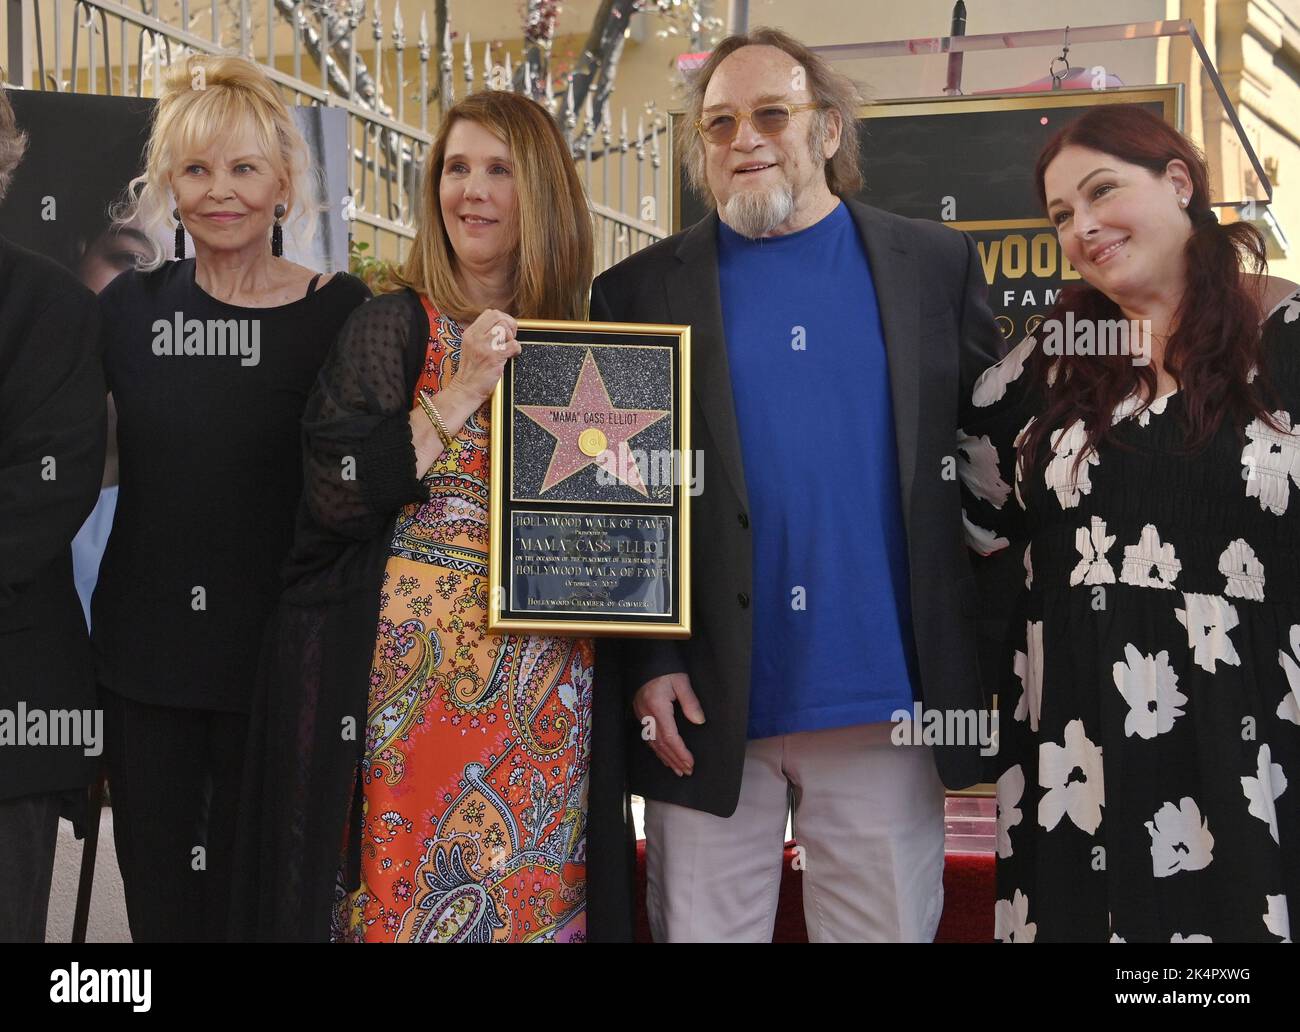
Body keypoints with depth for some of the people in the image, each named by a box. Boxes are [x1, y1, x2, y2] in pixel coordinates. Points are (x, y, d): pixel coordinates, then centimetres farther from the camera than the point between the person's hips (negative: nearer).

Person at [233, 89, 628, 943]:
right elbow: (336, 496, -10)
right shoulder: (395, 328, 0)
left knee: (537, 892, 6)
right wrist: (459, 394, -13)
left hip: (548, 684, 3)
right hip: (417, 671, -3)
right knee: (414, 884, 0)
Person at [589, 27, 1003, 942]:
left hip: (887, 700, 1)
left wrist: (977, 670, 2)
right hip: (707, 702, 0)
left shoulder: (937, 266, 7)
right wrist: (647, 663, -6)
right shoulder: (640, 291, 5)